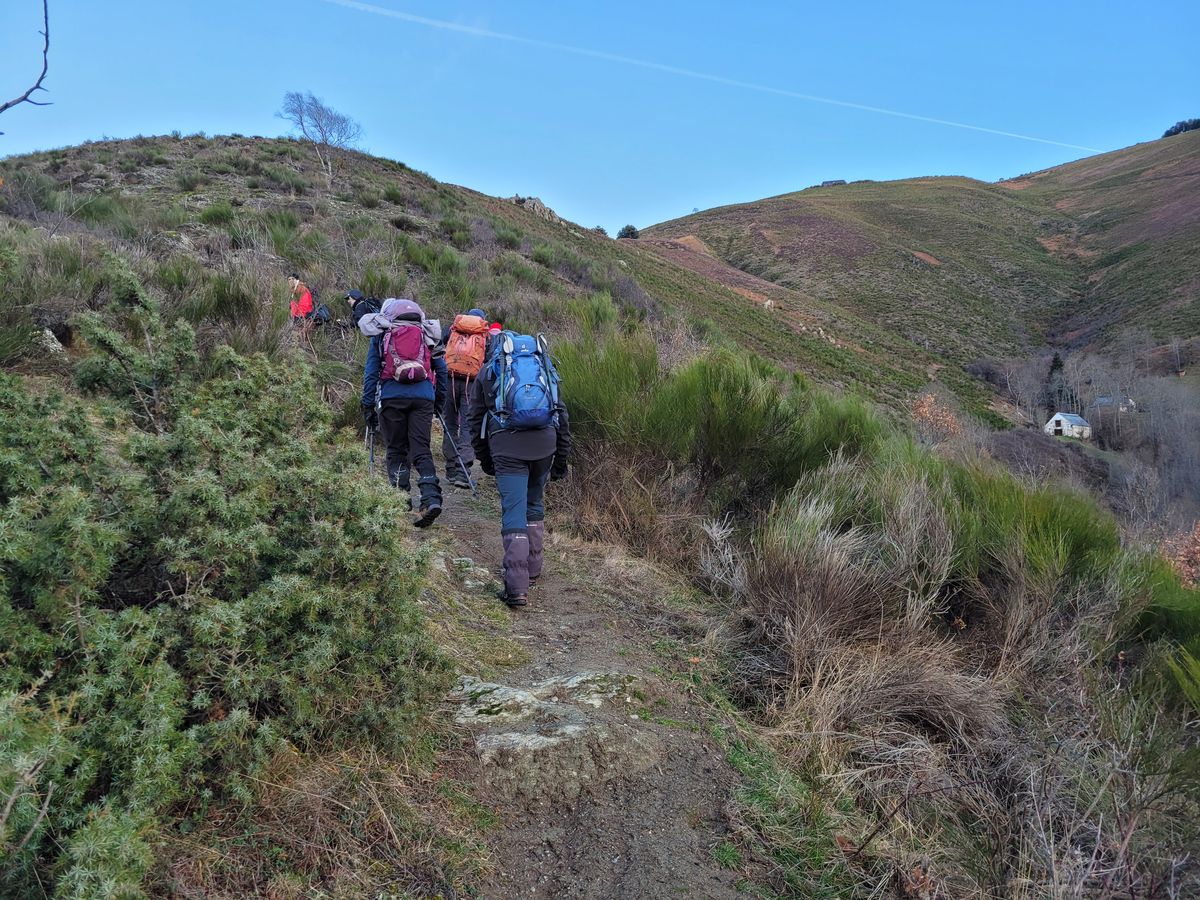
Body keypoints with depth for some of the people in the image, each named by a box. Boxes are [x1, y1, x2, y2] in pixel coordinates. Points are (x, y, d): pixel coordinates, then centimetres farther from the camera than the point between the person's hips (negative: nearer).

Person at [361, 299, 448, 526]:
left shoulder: (381, 336, 14)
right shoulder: (426, 336, 18)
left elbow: (371, 371, 9)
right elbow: (441, 367, 15)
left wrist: (368, 405, 10)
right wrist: (440, 400, 21)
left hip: (392, 396, -1)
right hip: (423, 396, 1)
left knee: (396, 451, 10)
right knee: (421, 450, 1)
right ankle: (431, 498, -16)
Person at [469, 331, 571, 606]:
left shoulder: (486, 372, 17)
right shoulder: (544, 367, 22)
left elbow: (476, 421, 16)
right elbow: (562, 414, 18)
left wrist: (485, 460, 25)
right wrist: (562, 458, 21)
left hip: (507, 447, -2)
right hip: (544, 444, 3)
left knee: (514, 514, -4)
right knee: (535, 506, 20)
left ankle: (517, 587, -9)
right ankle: (532, 570, 28)